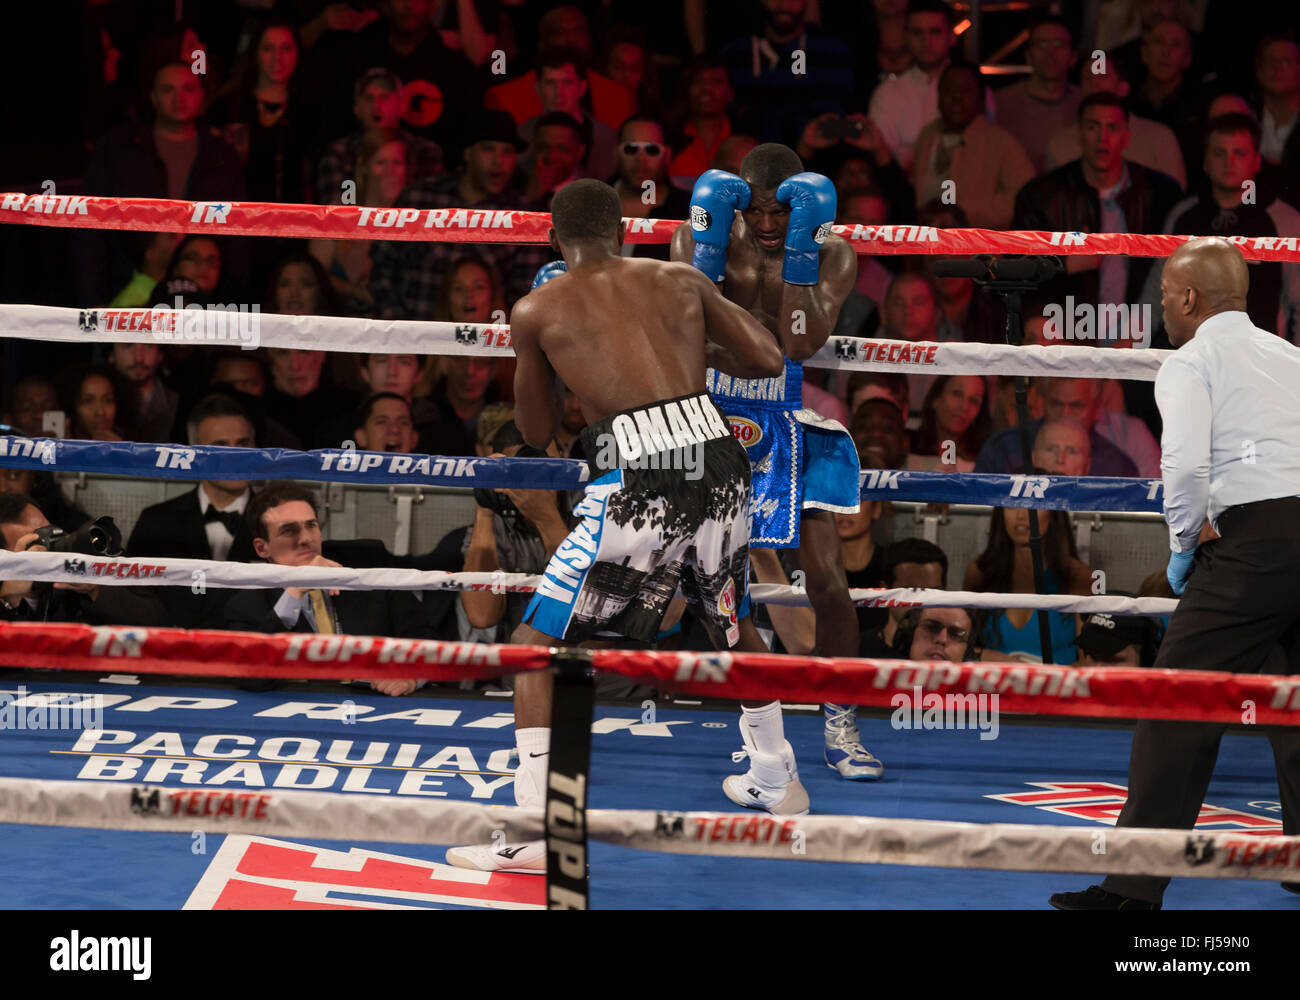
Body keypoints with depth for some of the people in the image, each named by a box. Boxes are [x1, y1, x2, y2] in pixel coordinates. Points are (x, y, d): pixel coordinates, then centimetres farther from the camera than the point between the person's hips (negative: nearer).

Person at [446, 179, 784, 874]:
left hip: (638, 479, -4)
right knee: (732, 626, 31)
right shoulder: (679, 280, 17)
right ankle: (777, 782, 44)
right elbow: (767, 359, 19)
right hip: (719, 463, 4)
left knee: (536, 645, 7)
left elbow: (536, 433, 19)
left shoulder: (536, 310, 10)